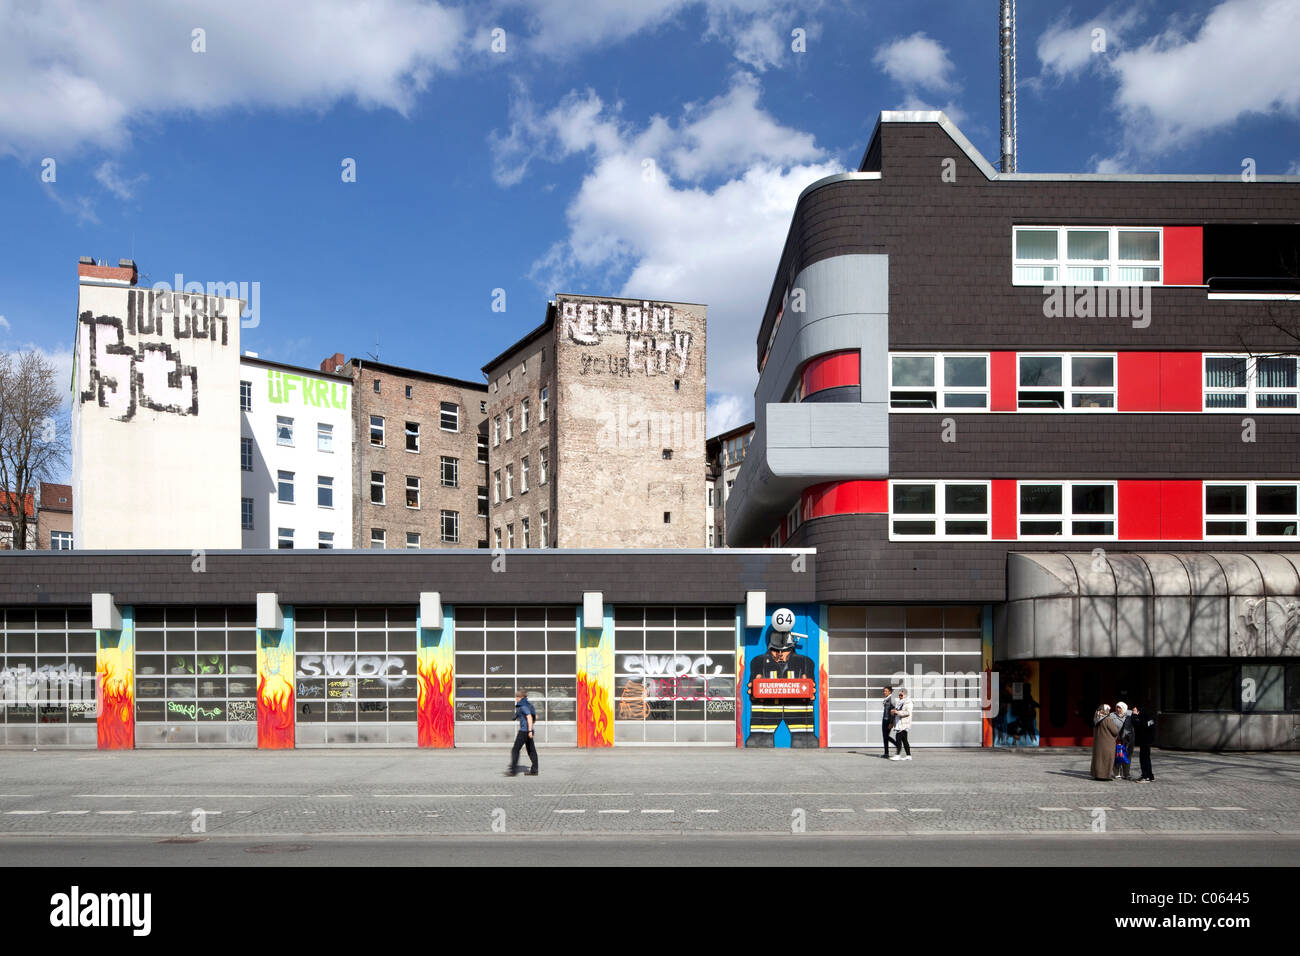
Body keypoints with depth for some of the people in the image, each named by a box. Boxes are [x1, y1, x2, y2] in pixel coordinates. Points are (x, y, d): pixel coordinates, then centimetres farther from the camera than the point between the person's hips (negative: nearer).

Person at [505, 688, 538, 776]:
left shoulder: (523, 706, -14)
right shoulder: (528, 704, 14)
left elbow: (530, 717, -23)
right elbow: (535, 717, 21)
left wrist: (530, 730, -26)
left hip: (524, 730, -10)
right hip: (528, 730, 10)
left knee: (515, 749, -3)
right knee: (531, 750, 10)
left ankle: (513, 770, -3)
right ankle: (534, 770, 11)